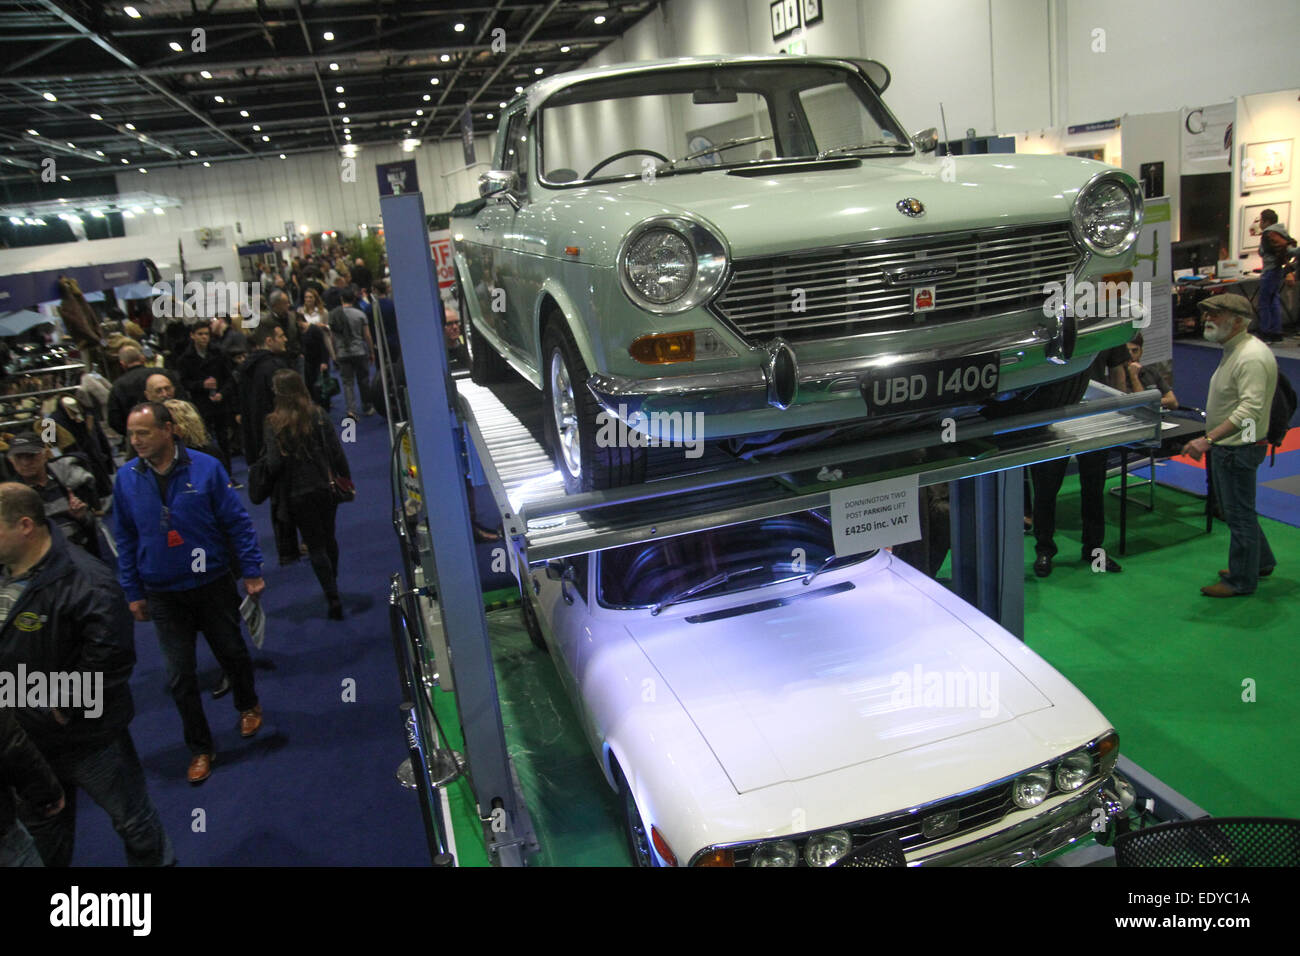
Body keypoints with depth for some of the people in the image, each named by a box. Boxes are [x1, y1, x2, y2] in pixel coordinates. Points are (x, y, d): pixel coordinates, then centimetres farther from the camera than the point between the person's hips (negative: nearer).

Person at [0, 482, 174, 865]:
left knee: (132, 819, 12)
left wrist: (65, 706, -22)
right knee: (42, 832, 28)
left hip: (87, 737, -8)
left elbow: (111, 658, -31)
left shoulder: (84, 583, -29)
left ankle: (155, 861, 35)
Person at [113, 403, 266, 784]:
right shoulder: (126, 477, -5)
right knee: (180, 676, 7)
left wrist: (252, 571, -9)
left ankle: (248, 705, 45)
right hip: (163, 593, 2)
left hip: (213, 584, -2)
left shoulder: (205, 467, -13)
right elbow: (126, 538, 5)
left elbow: (237, 522, -8)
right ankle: (200, 749, 22)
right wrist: (133, 592, 6)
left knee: (231, 652, 15)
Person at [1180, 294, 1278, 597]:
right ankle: (1261, 562, 38)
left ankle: (1242, 581, 12)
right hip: (1224, 447, 11)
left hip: (1238, 448, -11)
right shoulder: (1232, 351, 11)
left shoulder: (1252, 357, -23)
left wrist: (1208, 439, -35)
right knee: (1235, 511, 22)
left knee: (1239, 514, 1)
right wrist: (1211, 441, 20)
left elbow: (1250, 410, -31)